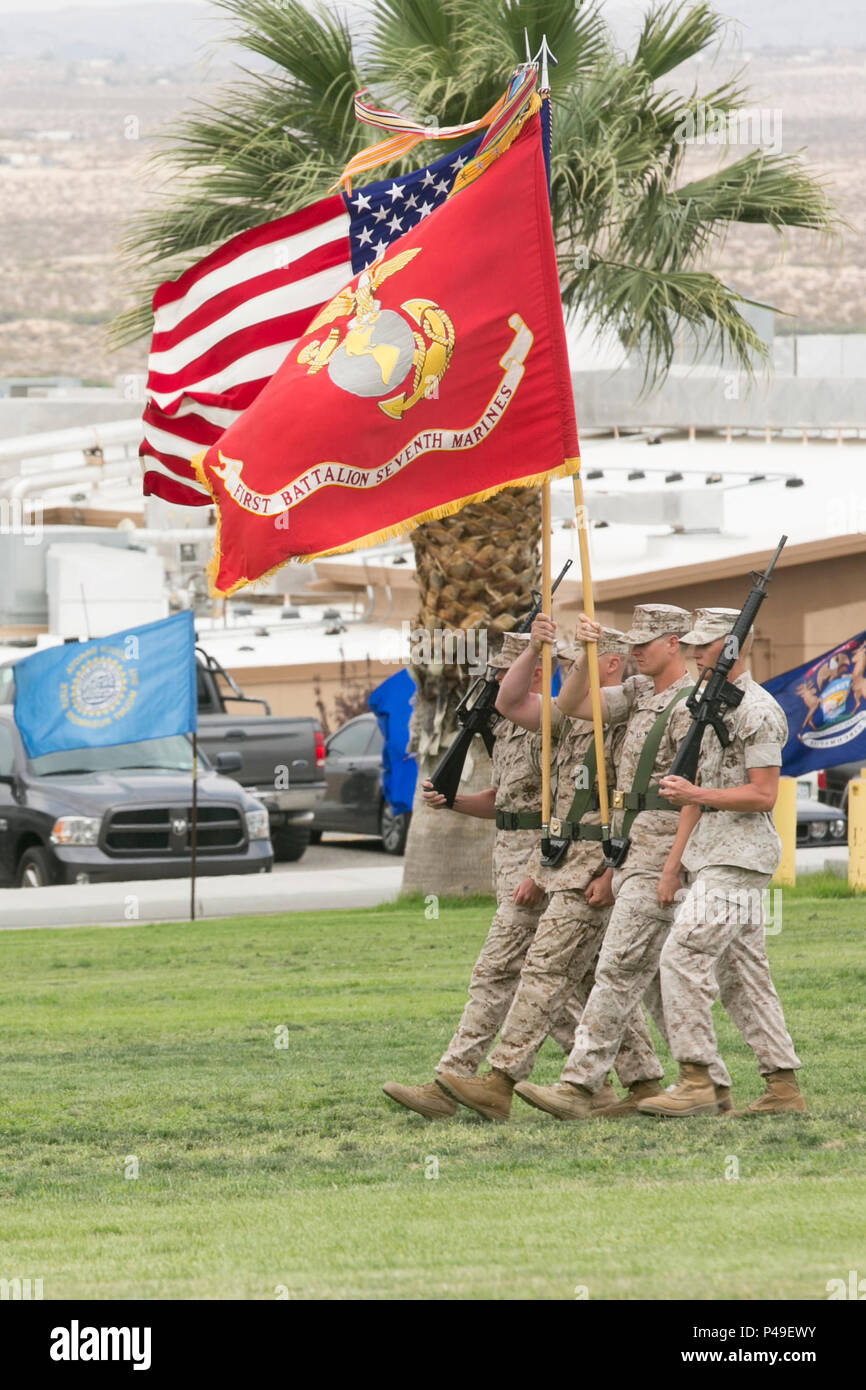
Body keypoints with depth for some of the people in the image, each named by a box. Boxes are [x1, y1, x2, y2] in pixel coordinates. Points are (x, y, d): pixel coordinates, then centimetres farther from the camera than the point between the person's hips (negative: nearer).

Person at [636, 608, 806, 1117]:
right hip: (710, 852, 10)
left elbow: (764, 795, -16)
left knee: (685, 955, -17)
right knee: (742, 973, 9)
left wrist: (698, 796, -22)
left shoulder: (758, 710, -12)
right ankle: (784, 1088, 10)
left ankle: (696, 1082, -18)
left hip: (739, 853, -10)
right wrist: (676, 856, 14)